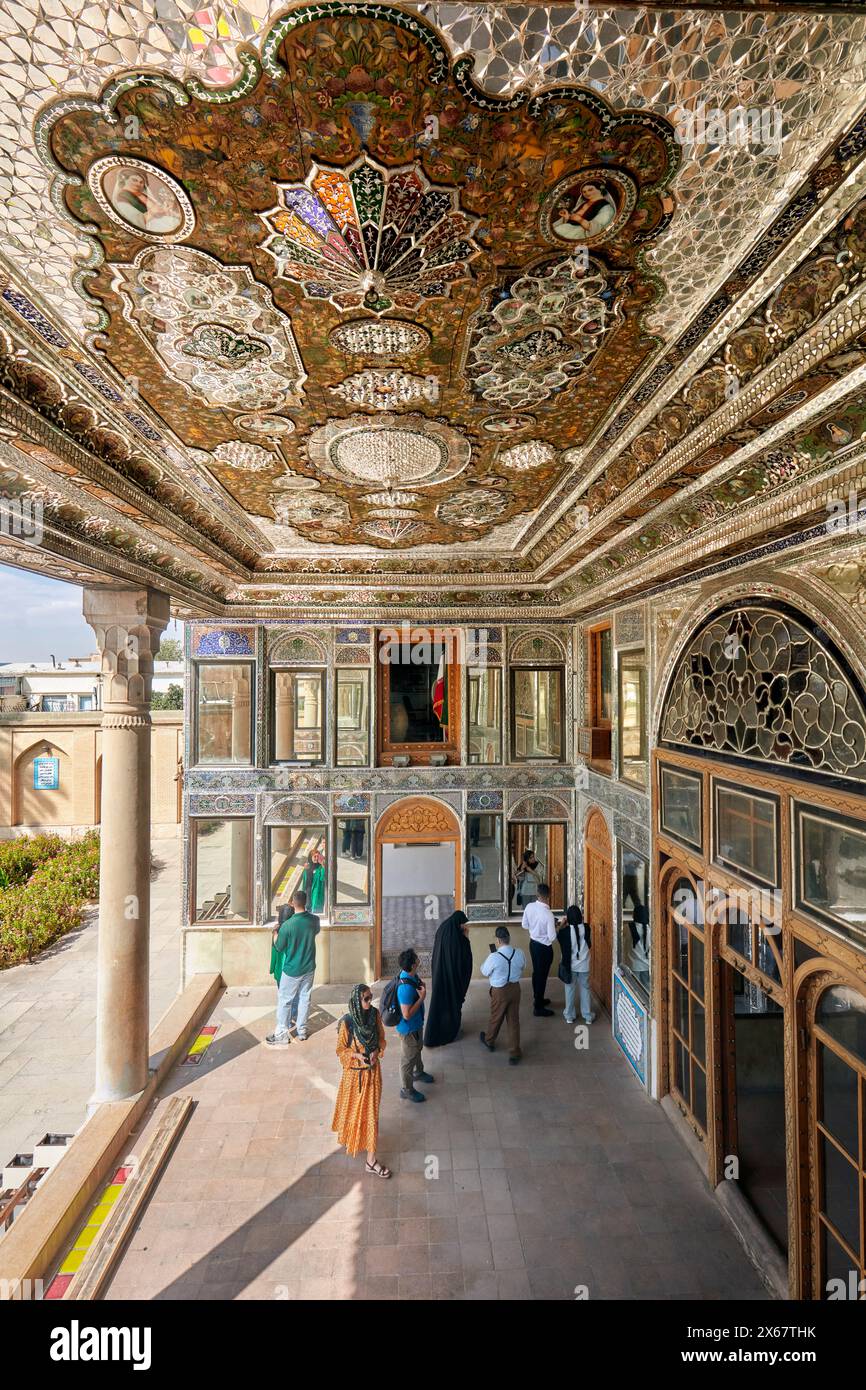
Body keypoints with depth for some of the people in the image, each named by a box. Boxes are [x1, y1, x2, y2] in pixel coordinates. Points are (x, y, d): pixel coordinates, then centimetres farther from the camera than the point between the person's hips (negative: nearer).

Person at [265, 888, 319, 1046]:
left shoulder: (287, 925, -26)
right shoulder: (314, 920, -12)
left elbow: (279, 947, -11)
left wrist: (275, 933, 7)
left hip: (292, 970, -4)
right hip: (309, 968, 4)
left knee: (284, 1000, 14)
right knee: (305, 998, 18)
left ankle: (281, 1034, 24)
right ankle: (302, 1031, 31)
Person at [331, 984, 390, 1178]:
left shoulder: (374, 1014, -14)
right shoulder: (347, 1022, -25)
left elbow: (381, 1037, 0)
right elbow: (341, 1049, -12)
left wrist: (376, 1051, -17)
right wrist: (357, 1055, -25)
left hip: (373, 1070, 3)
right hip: (354, 1071, -3)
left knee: (371, 1111, 14)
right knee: (353, 1107, 20)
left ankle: (371, 1160, 32)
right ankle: (350, 1135, 52)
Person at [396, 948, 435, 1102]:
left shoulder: (412, 975, -13)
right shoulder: (406, 988, -40)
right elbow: (407, 1015, -32)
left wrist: (421, 985, -11)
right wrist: (422, 998, -30)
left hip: (417, 1024, 8)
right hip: (409, 1028, -8)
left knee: (417, 1049, 32)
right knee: (408, 1058, 15)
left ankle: (418, 1072, 57)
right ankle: (406, 1090, 38)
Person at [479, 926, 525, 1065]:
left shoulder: (494, 957, -29)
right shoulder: (519, 953, -15)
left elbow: (485, 972, -10)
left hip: (500, 991, -3)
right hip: (515, 988, 3)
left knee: (496, 1018, 22)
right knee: (514, 1020, 17)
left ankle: (489, 1041, 48)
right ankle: (514, 1053, 27)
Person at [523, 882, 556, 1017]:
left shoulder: (529, 906, -10)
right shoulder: (548, 914, -28)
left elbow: (525, 925, 2)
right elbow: (552, 937, -23)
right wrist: (554, 927, -5)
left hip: (533, 943, 6)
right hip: (544, 948, -6)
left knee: (536, 973, 23)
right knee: (542, 976, 9)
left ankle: (537, 999, 42)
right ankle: (538, 1008, 22)